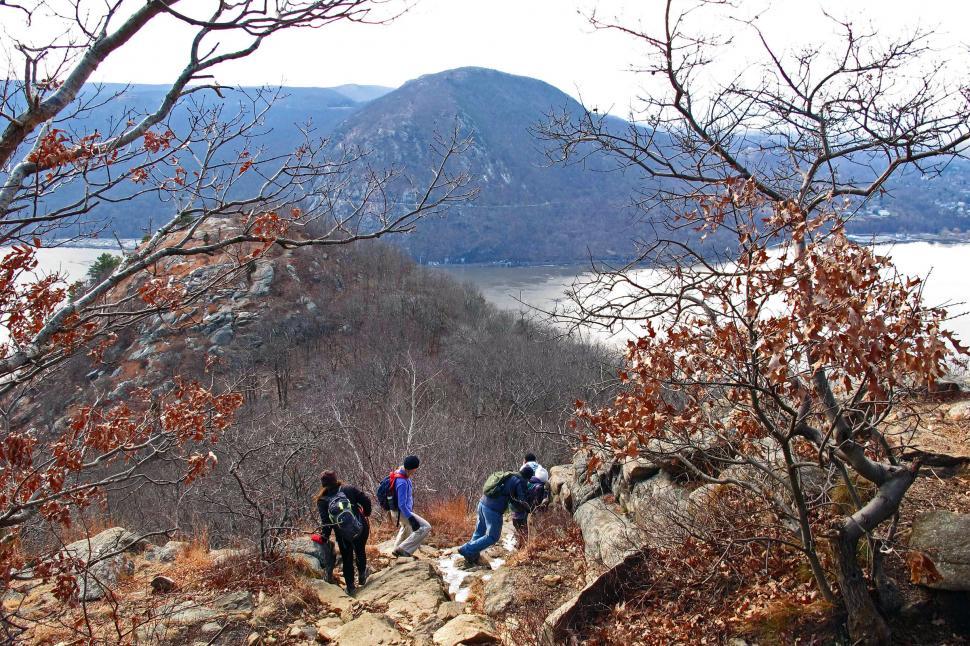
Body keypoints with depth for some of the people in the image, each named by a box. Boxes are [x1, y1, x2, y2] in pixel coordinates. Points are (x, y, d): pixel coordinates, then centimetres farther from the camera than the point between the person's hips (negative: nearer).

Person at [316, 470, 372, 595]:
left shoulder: (322, 501, -9)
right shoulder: (349, 489, -8)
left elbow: (326, 522, -14)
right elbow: (366, 500, -9)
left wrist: (325, 537, -4)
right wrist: (367, 514, 8)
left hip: (342, 534, -1)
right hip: (361, 528, 1)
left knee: (347, 559, 18)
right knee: (360, 551, 27)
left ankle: (350, 586, 21)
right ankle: (362, 576, 40)